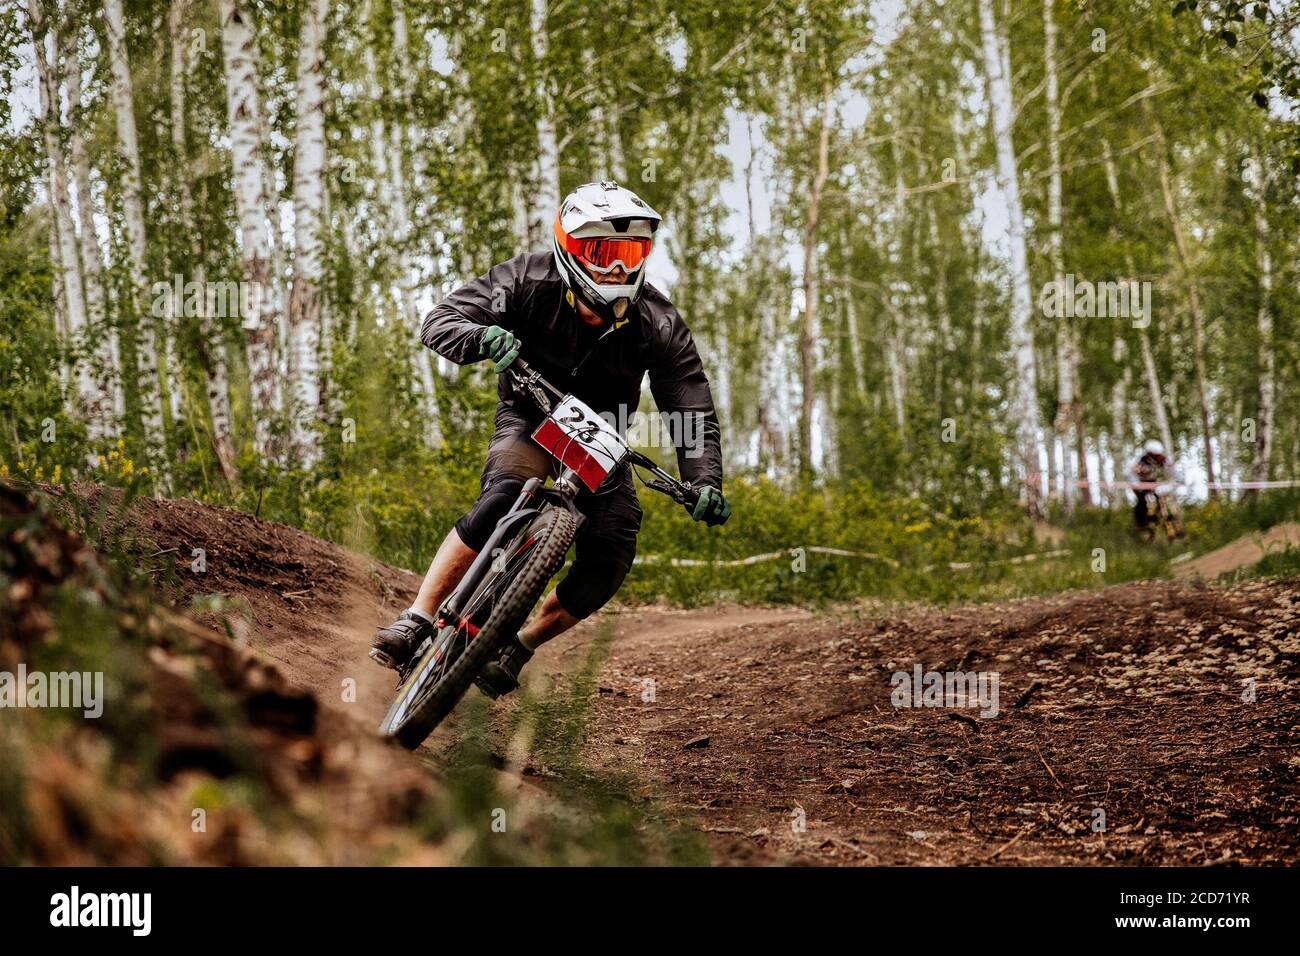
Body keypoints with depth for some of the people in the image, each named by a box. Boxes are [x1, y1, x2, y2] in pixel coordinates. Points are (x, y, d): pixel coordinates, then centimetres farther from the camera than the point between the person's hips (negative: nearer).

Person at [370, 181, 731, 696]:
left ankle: (518, 646, 1)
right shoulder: (530, 281, -23)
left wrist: (706, 483, -37)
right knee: (503, 499, -34)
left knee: (610, 557, -19)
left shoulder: (659, 325, -22)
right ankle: (417, 620, -32)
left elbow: (694, 413, -19)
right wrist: (483, 336, -51)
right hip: (530, 416, -2)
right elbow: (440, 320, -27)